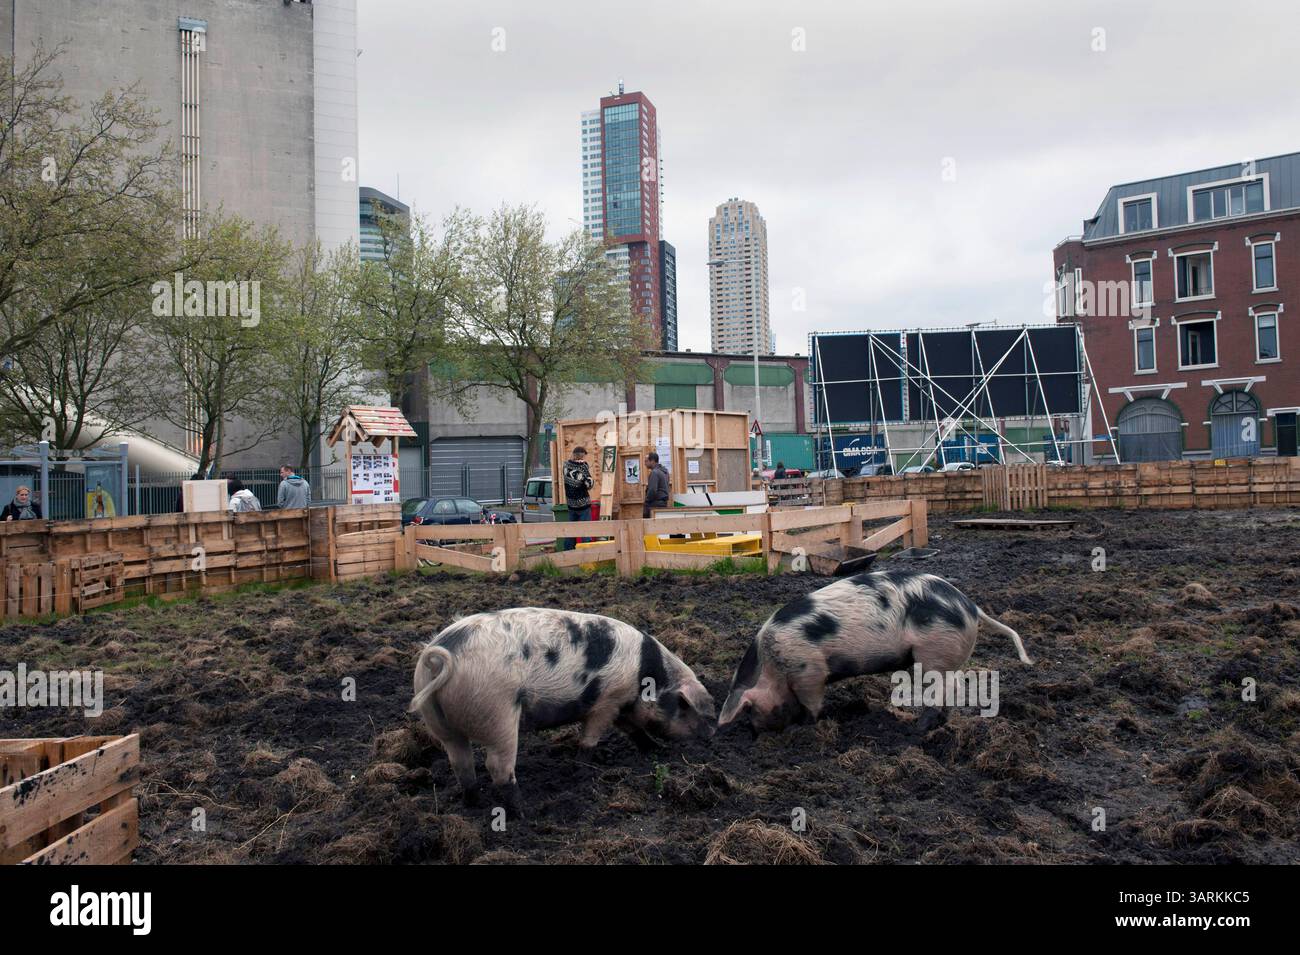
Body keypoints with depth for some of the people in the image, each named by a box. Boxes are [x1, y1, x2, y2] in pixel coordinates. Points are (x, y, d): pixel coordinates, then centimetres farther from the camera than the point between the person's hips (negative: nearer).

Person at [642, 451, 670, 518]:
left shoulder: (654, 473, -15)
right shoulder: (664, 471, 15)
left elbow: (652, 491, -22)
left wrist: (646, 503, -9)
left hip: (655, 504, -10)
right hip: (663, 502, 10)